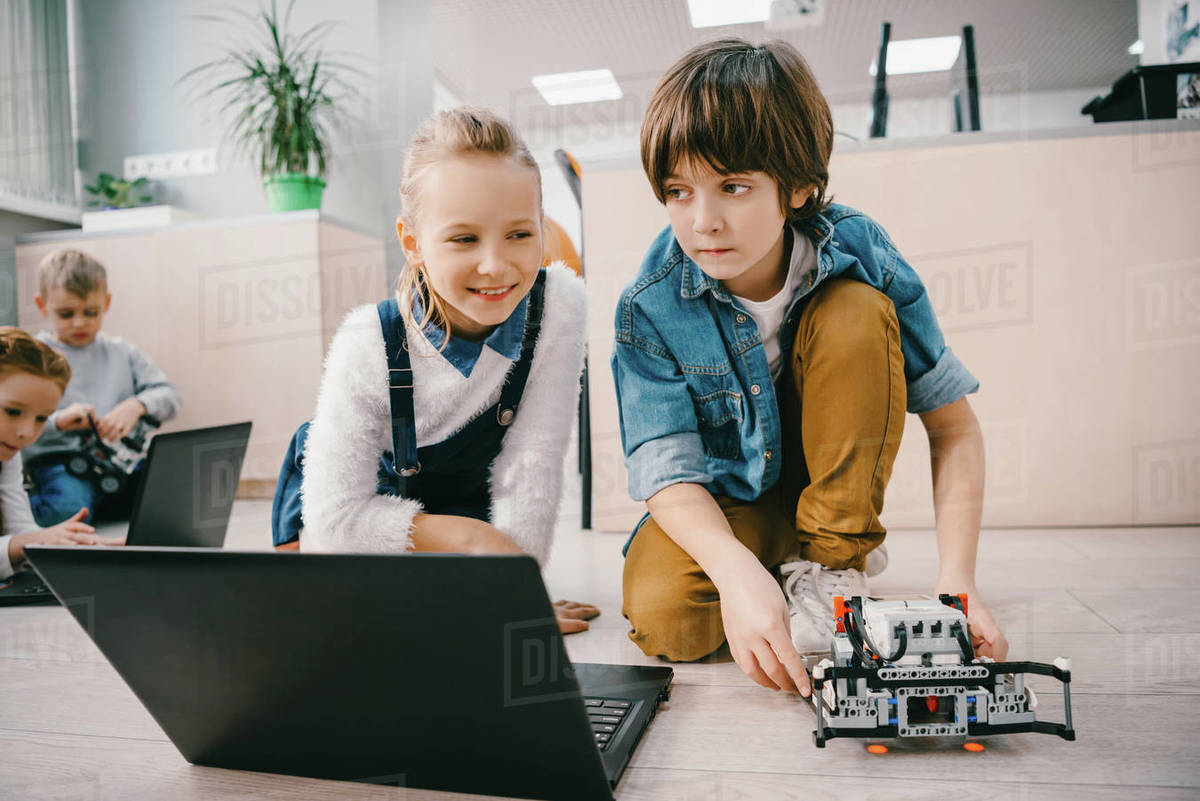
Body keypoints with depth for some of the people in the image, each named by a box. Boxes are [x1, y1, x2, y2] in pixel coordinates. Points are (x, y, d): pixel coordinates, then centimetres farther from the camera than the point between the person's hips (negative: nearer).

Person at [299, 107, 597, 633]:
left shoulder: (559, 303, -29)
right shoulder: (368, 348, -30)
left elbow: (533, 462, -24)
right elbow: (334, 517, -26)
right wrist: (469, 534, -30)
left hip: (472, 502, 1)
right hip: (369, 504, -1)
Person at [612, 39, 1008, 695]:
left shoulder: (858, 252, -21)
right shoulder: (651, 307, -22)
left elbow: (952, 424, -19)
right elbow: (667, 470, -24)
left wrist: (956, 576, -30)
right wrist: (737, 570, -45)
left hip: (833, 473, 1)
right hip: (726, 498, 0)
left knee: (857, 315, -27)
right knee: (664, 621, -29)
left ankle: (833, 561, -13)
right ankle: (774, 562, 5)